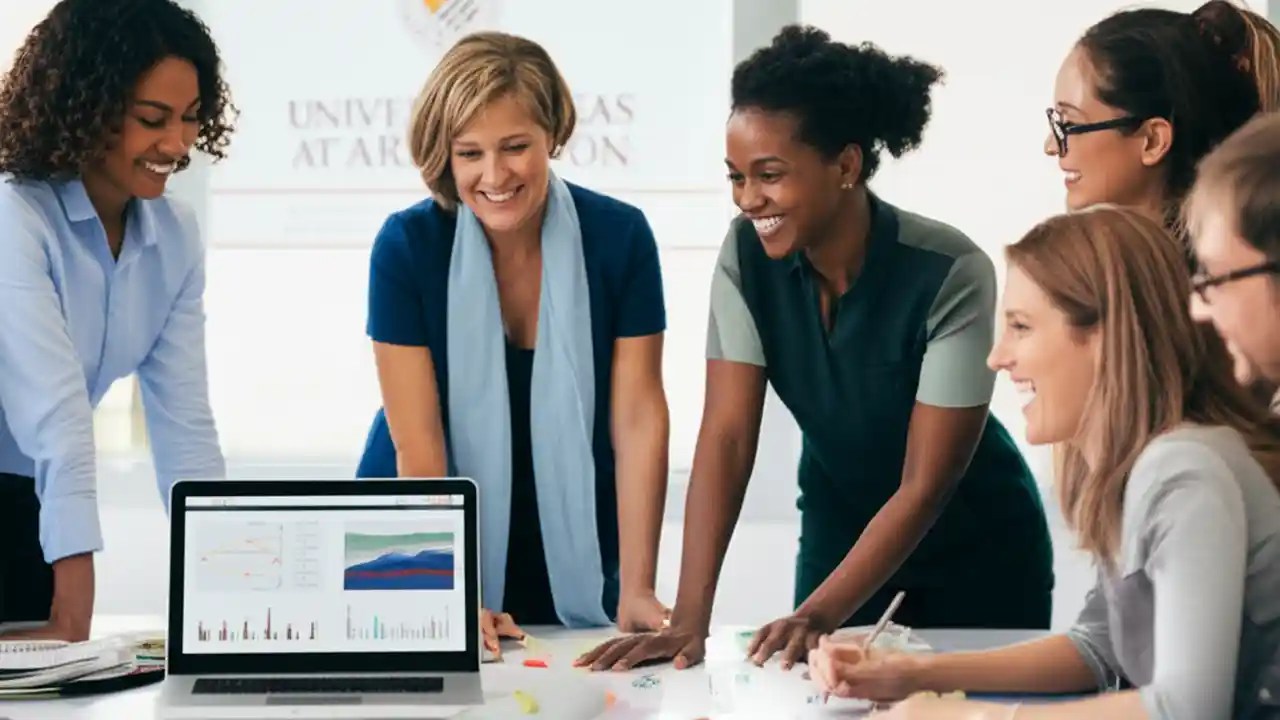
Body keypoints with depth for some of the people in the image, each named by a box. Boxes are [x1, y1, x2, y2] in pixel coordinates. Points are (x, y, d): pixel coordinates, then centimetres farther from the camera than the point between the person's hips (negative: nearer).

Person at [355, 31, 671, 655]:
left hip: (573, 560, 1)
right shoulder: (406, 246, -15)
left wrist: (637, 590, -16)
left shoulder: (619, 236, -12)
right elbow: (418, 445, -17)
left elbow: (638, 419, -11)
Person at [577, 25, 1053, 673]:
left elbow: (926, 487, -25)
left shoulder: (951, 273, -28)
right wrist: (690, 617, -28)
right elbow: (726, 436, -19)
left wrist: (818, 615, -34)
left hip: (976, 550, -3)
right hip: (840, 535, 3)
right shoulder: (746, 256, -17)